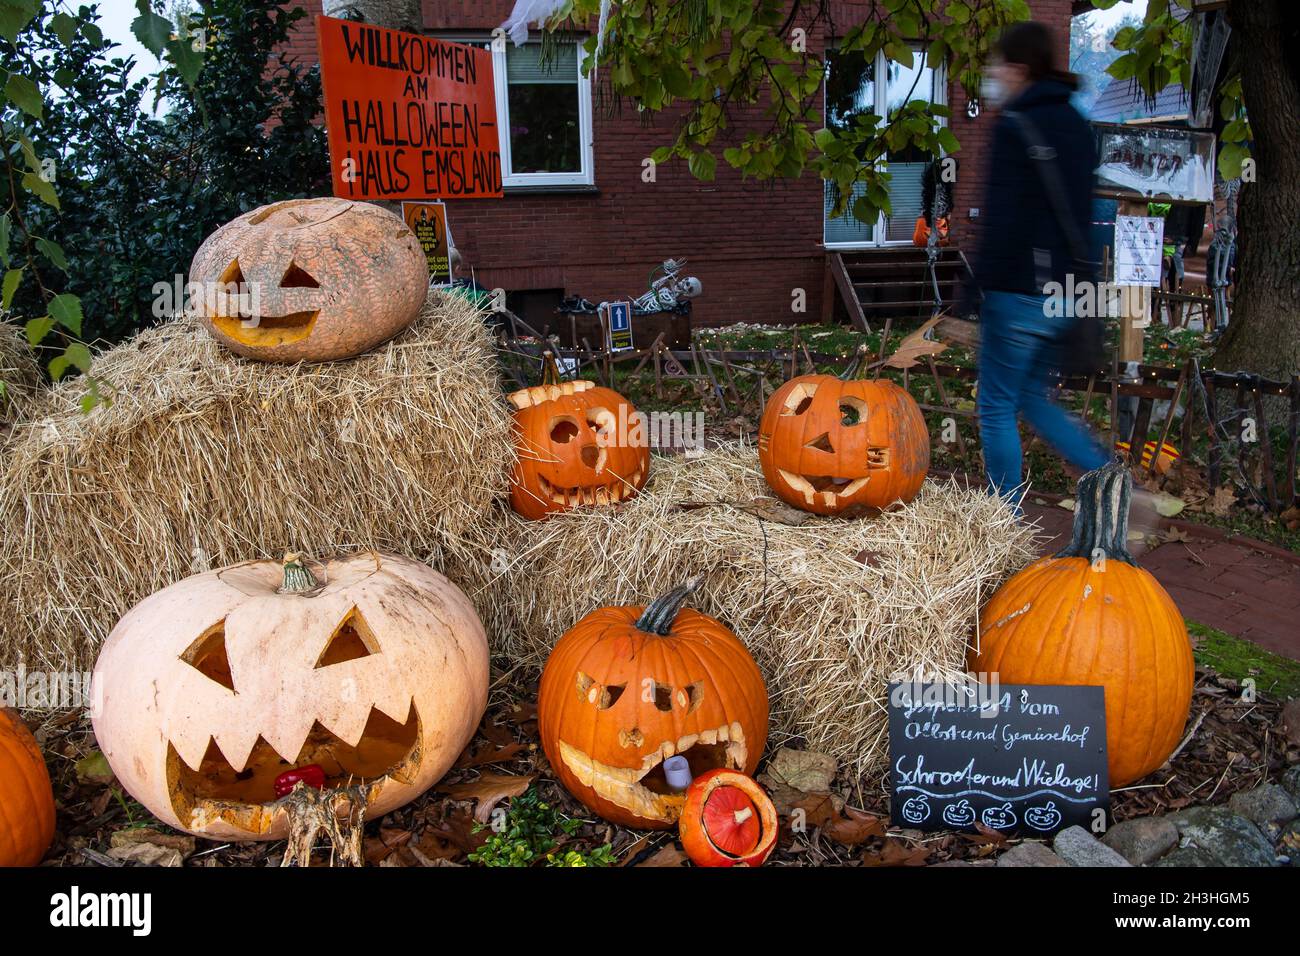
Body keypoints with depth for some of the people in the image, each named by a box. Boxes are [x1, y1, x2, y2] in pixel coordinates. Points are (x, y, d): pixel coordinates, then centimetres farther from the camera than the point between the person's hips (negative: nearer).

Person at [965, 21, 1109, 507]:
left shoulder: (1015, 127, -11)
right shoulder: (1077, 126, 14)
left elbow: (1002, 221, -17)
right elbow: (1084, 212, 17)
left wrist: (976, 286, -14)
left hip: (1021, 291, -8)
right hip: (1068, 290, 8)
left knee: (996, 409, 4)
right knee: (1033, 398, 21)